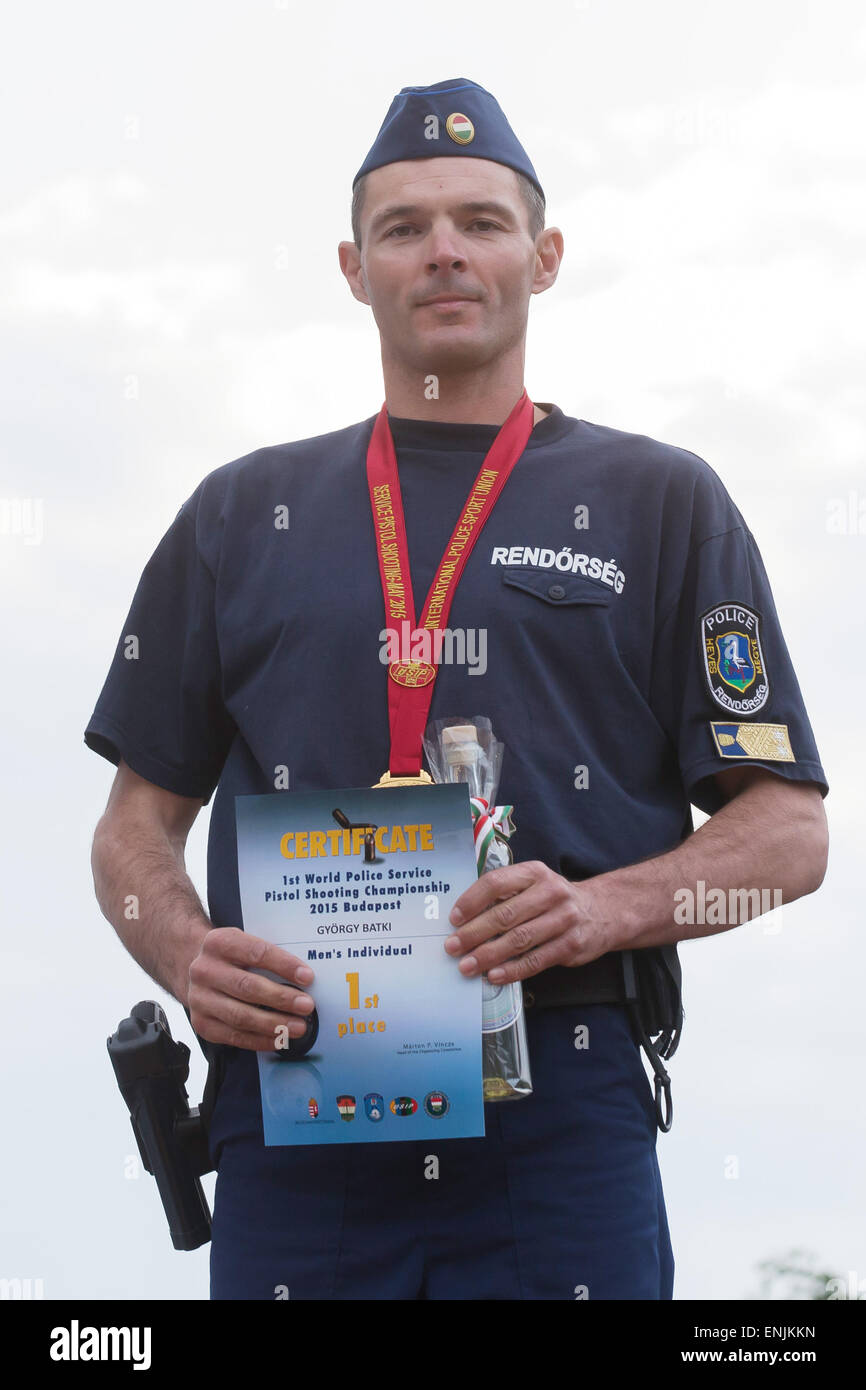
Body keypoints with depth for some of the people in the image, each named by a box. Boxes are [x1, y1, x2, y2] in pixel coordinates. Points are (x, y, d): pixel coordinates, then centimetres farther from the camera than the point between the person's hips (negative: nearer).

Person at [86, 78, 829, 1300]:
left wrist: (603, 909, -13)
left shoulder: (660, 502, 11)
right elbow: (139, 822, 16)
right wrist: (189, 959, -6)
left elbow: (789, 831, 6)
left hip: (564, 1107, -1)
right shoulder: (244, 514, 17)